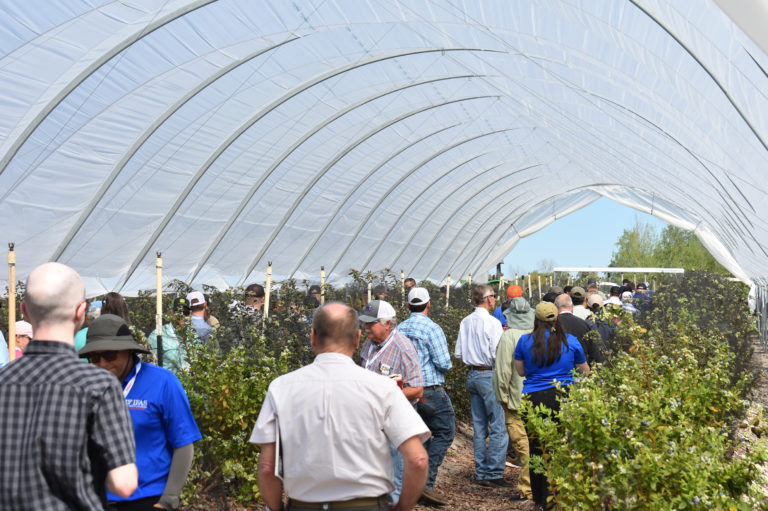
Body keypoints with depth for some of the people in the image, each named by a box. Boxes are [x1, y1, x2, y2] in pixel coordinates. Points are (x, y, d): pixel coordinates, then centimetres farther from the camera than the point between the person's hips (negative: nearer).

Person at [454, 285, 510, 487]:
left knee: (479, 426, 11)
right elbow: (497, 354, -17)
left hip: (472, 375, 8)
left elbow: (458, 353, 11)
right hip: (489, 375, -7)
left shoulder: (465, 322, 8)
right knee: (498, 426, -3)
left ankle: (481, 473, 16)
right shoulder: (492, 322, -13)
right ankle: (494, 474, -3)